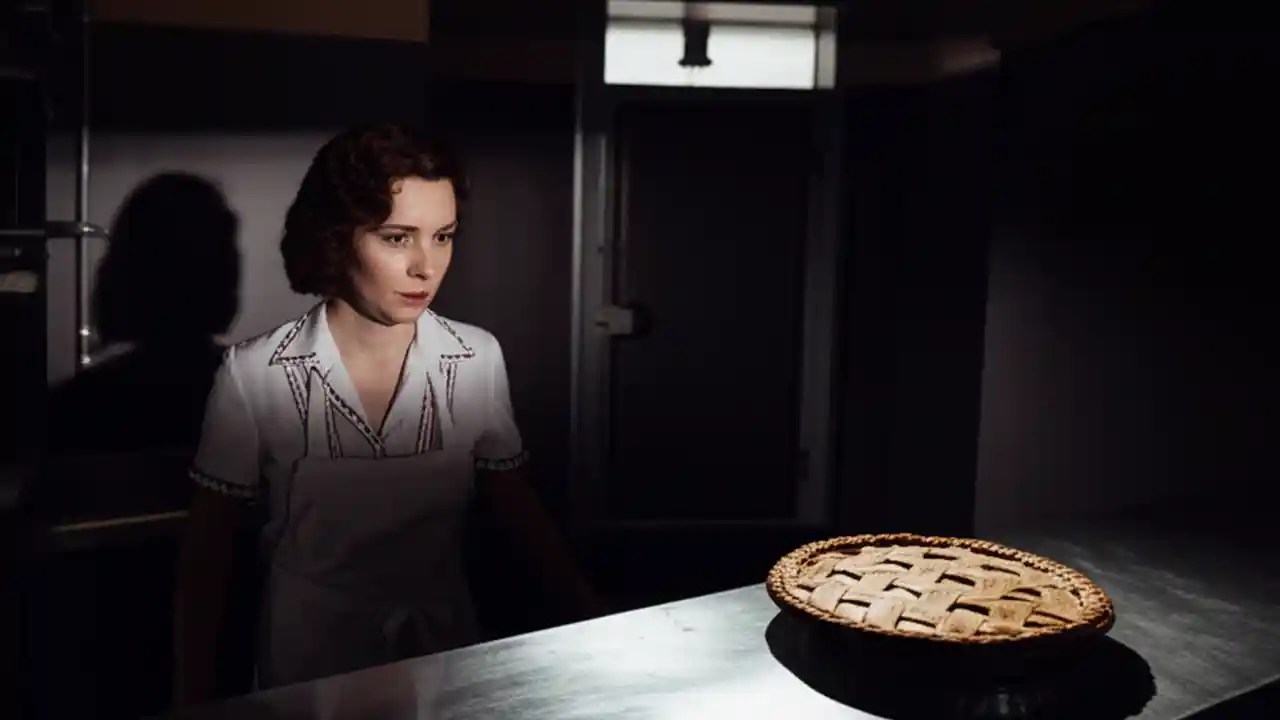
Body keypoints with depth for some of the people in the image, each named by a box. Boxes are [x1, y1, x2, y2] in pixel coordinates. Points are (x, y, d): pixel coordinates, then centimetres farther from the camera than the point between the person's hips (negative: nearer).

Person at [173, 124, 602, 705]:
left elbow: (514, 506, -1)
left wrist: (591, 610, -11)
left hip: (444, 649, 2)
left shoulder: (478, 359, -11)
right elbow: (207, 547, -6)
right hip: (306, 664, -2)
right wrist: (193, 694, -3)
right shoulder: (255, 374, -16)